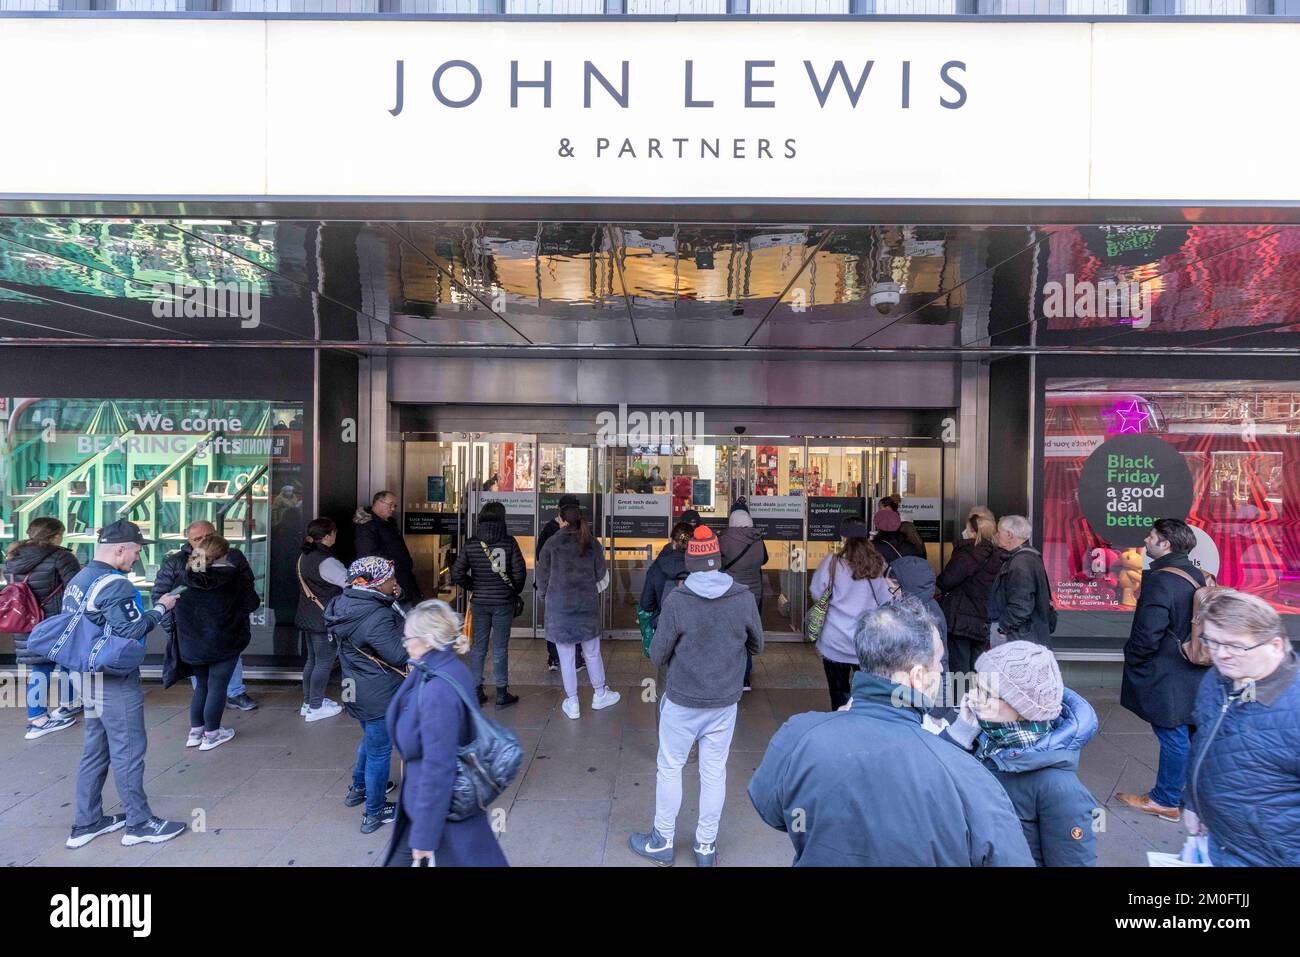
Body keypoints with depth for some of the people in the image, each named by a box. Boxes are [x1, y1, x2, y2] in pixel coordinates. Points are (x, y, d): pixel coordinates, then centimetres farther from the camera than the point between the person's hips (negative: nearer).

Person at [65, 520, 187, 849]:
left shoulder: (76, 581, 10)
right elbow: (131, 631, -22)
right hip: (115, 682, -9)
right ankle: (140, 823, 11)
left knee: (95, 751, 17)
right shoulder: (114, 584, -20)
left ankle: (86, 823, 25)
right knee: (128, 750, 1)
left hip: (89, 677, 9)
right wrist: (160, 608, -11)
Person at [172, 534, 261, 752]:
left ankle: (195, 731, 24)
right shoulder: (234, 577, -13)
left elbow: (175, 610, 3)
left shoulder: (185, 577, -1)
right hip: (223, 643, -5)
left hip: (191, 643, 5)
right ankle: (211, 734, 12)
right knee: (217, 687, 6)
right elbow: (252, 604, -8)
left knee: (201, 685, 20)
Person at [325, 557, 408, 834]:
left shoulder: (348, 604, -1)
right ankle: (374, 813, 22)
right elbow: (399, 655, -26)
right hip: (378, 696, -9)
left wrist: (392, 603, -5)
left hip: (360, 691, 9)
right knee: (380, 750, 7)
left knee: (370, 738, 30)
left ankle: (358, 789, 50)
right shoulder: (376, 617, -29)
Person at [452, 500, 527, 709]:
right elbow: (520, 572, -11)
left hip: (480, 601, 2)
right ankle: (502, 694, 12)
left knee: (478, 646, 12)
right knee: (500, 648, 5)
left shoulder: (471, 544, -3)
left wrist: (473, 587, 10)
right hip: (504, 601, -2)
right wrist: (515, 592, 6)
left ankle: (476, 691, 19)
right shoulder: (509, 542, -10)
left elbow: (457, 574, -5)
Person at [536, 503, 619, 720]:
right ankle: (599, 695, 30)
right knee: (592, 653, 16)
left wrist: (544, 595, 17)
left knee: (566, 657, 7)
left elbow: (542, 575, -1)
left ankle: (572, 704, 16)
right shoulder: (592, 543, 2)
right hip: (587, 603, 2)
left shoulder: (552, 543, -6)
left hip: (559, 606, -2)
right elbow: (600, 573, 7)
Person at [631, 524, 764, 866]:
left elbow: (657, 655, -12)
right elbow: (756, 646, 2)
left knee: (669, 768, 15)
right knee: (714, 772, 16)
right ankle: (706, 846, 30)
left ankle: (662, 843, 30)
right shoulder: (743, 597, -12)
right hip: (725, 702, 2)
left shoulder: (676, 599, -20)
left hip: (682, 702, -2)